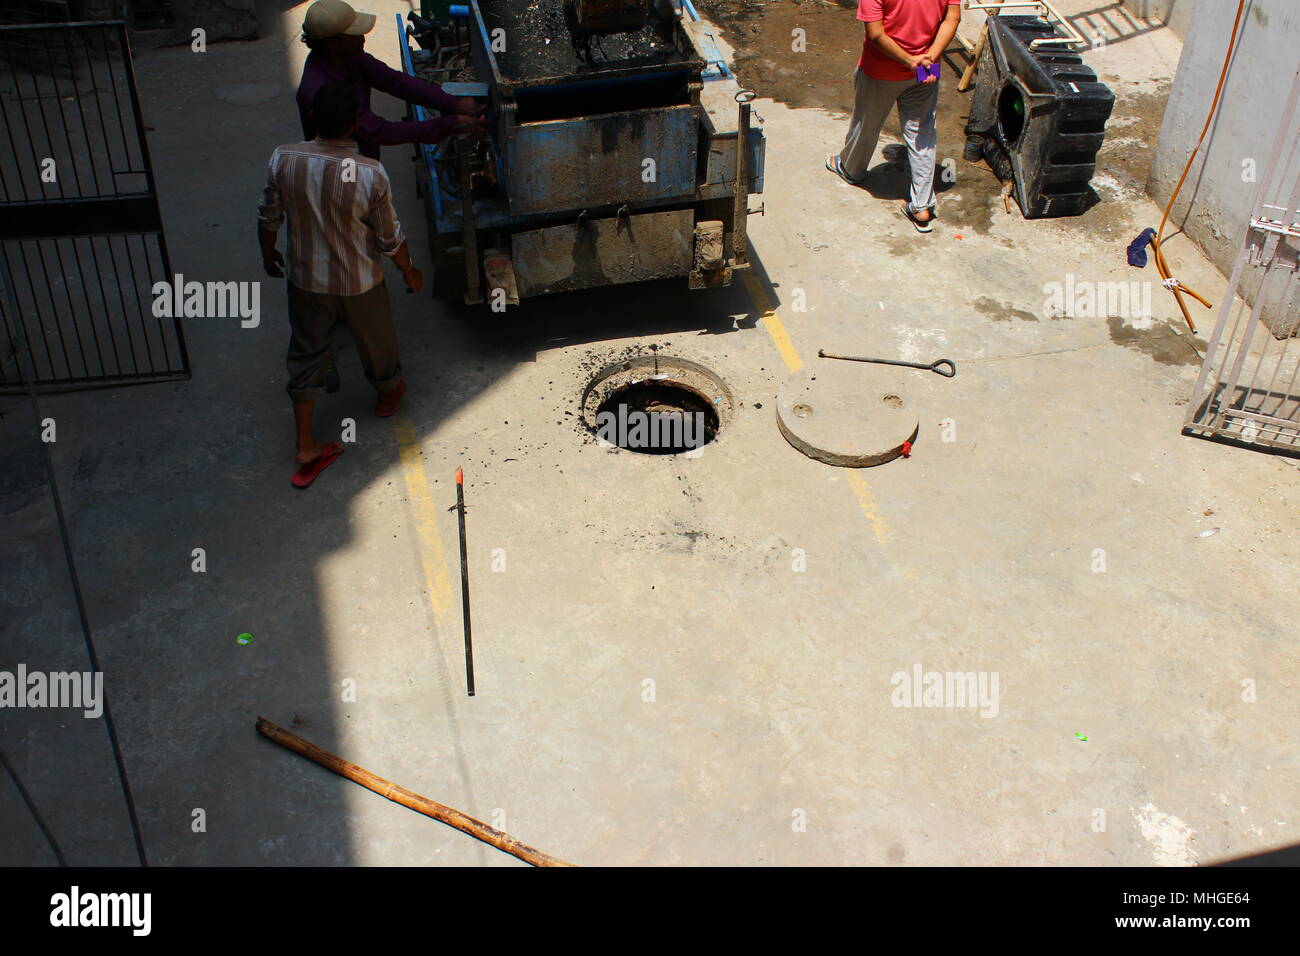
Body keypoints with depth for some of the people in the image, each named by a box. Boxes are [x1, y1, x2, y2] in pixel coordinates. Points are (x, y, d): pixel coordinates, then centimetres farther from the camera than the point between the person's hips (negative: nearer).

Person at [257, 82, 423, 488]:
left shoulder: (282, 160, -19)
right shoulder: (371, 174, -28)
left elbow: (269, 218, -3)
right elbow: (390, 239, -15)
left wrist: (268, 254, 17)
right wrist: (410, 272, 5)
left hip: (305, 279, 2)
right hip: (360, 283, -2)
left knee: (307, 354, 18)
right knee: (376, 341, 27)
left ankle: (306, 447, 23)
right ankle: (388, 392, 57)